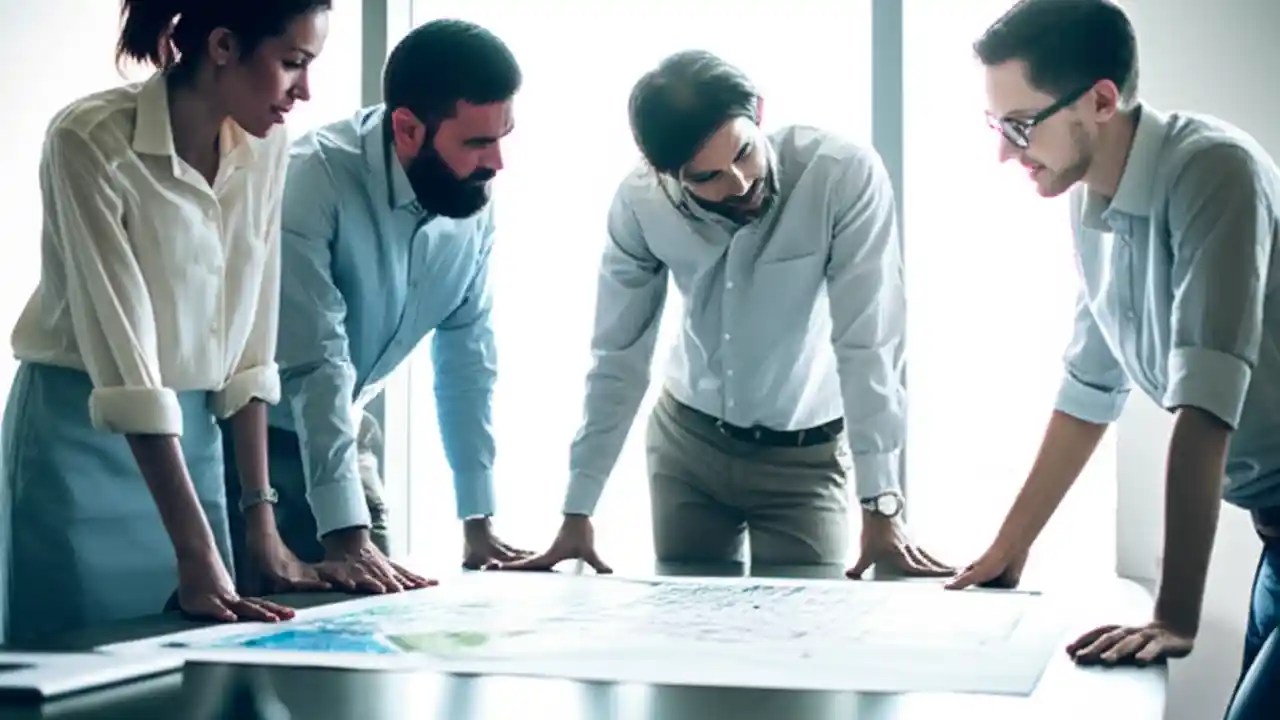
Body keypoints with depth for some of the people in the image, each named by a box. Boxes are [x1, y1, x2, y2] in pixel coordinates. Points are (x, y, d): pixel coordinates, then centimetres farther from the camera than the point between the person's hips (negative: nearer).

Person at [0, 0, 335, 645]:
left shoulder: (266, 146, -3)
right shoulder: (91, 140, -21)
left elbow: (250, 340, 1)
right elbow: (123, 354, -26)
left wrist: (262, 525, -1)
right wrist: (196, 557, -30)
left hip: (191, 433, 5)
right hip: (81, 438, -5)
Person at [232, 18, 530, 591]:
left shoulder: (474, 202, -10)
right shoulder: (312, 179, -30)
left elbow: (467, 355, -4)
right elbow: (317, 366, -33)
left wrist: (477, 521, -5)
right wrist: (345, 536, -36)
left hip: (344, 429, 6)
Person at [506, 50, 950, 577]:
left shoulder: (845, 176, -28)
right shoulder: (640, 203, -18)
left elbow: (867, 345, -27)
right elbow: (619, 357, -11)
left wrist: (881, 506, -30)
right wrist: (577, 513, -9)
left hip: (806, 452, -2)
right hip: (687, 439, 2)